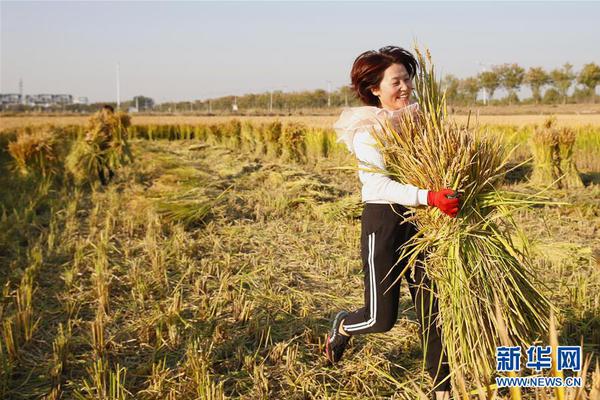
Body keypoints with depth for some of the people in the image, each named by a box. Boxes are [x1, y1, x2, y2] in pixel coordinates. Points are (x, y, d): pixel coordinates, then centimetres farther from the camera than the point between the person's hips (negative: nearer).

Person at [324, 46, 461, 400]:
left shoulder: (417, 118, 6)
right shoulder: (367, 130, -12)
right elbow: (379, 184, -24)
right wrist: (430, 197, -35)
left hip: (420, 220, 5)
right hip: (383, 222, -5)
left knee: (432, 307, 5)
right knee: (382, 318, 2)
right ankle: (343, 325, 36)